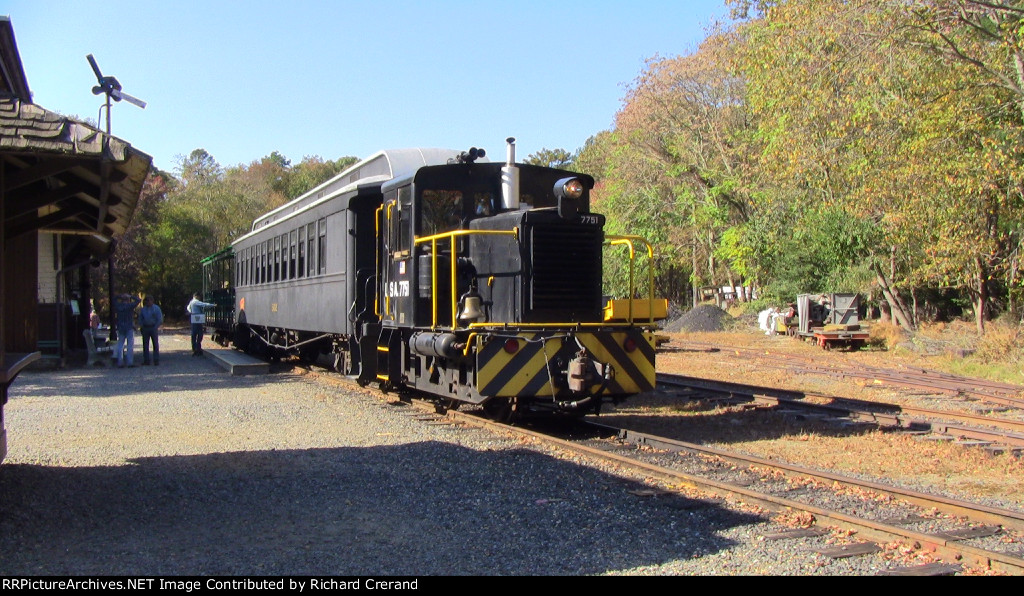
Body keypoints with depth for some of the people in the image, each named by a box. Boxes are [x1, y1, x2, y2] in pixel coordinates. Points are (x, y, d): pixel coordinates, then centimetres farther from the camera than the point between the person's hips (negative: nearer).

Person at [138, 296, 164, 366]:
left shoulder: (156, 308, 1)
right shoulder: (143, 309, 12)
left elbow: (160, 319, -2)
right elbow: (140, 319, 19)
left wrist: (156, 327, -11)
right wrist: (141, 326, 4)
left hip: (153, 328, -4)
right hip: (145, 328, 4)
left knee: (155, 344, -3)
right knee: (145, 344, 2)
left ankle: (156, 361, -1)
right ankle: (146, 360, 7)